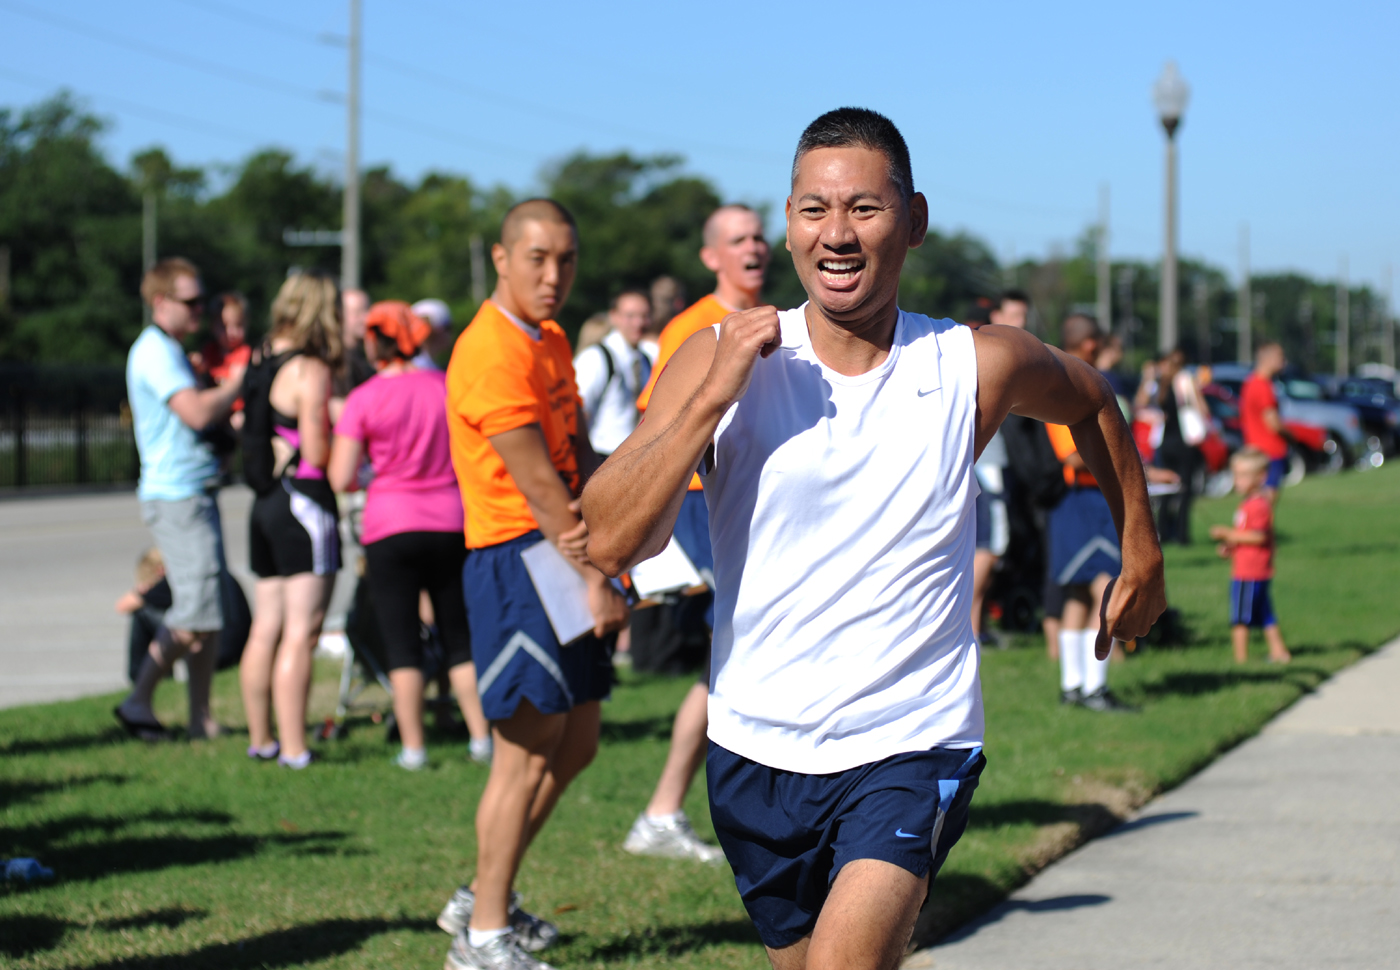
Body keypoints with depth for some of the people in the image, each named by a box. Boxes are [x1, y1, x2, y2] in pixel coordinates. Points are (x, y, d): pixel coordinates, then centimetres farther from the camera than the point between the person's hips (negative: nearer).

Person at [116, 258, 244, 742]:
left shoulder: (170, 351, 21)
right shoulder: (154, 352, -12)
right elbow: (197, 412, -22)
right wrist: (237, 382, -9)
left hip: (197, 492, 10)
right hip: (176, 496, -10)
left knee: (209, 613, 7)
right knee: (196, 615, -12)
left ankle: (201, 718, 9)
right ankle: (138, 699, -2)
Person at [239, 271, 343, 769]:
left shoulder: (262, 363, 11)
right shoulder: (310, 370, -14)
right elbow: (317, 453, -17)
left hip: (266, 503, 9)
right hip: (304, 503, -9)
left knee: (266, 629, 13)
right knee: (301, 633, -7)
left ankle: (260, 739, 19)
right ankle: (293, 749, -8)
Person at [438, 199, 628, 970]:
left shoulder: (550, 340, 15)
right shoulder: (493, 352, -17)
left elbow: (576, 456, 12)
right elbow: (538, 484, -17)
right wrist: (594, 580, -14)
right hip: (516, 560, -10)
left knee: (576, 744, 15)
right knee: (526, 754, -6)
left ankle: (483, 899, 25)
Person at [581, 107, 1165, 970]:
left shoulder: (976, 368, -6)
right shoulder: (717, 361, -6)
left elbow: (1090, 400, 18)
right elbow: (611, 543, -15)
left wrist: (1141, 553, 22)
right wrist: (712, 398, -22)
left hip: (913, 747, -2)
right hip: (758, 753, 3)